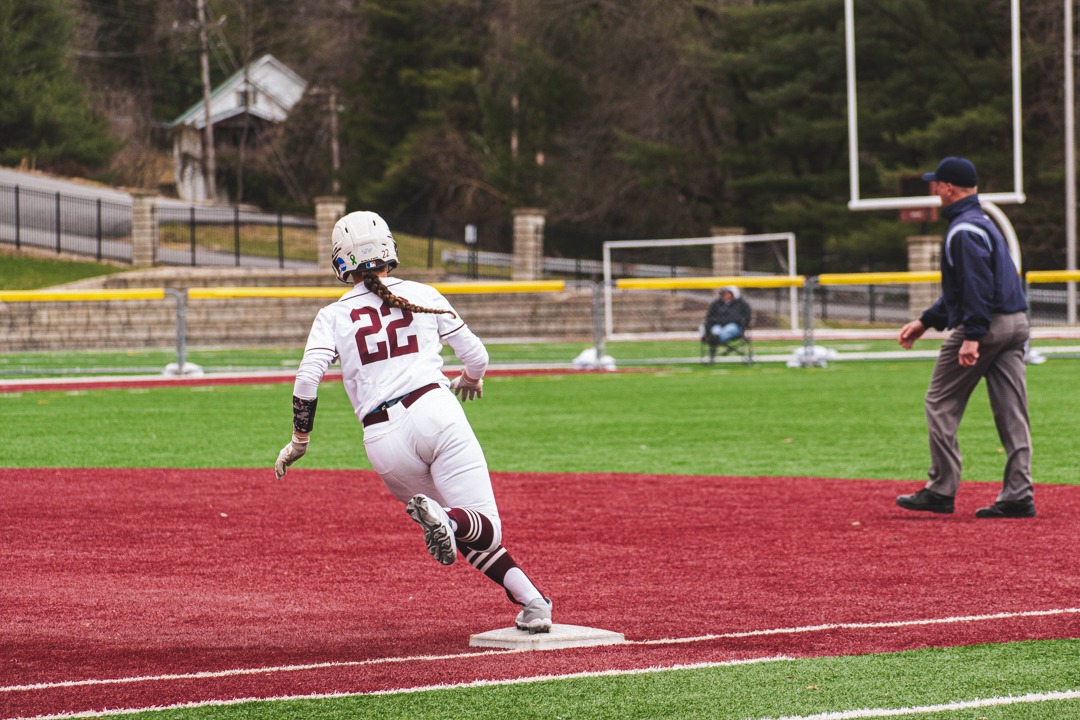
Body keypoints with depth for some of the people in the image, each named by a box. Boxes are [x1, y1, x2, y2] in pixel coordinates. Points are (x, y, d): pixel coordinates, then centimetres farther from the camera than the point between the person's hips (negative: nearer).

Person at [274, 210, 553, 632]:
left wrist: (299, 440, 10)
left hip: (383, 440, 1)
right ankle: (445, 517, -40)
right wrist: (470, 381, 38)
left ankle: (530, 600, -4)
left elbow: (307, 379, -2)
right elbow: (475, 355, 15)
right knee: (484, 528, -7)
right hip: (434, 409, -1)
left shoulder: (333, 316, 12)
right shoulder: (423, 296, 14)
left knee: (469, 537, 15)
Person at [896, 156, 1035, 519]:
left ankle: (941, 491, 1)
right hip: (1016, 323, 9)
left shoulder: (963, 230, -12)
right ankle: (1018, 496, 0)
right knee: (1011, 411, 4)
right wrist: (925, 322, 29)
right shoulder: (982, 223, 21)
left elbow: (977, 286, -22)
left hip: (985, 325, -9)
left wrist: (972, 336, -27)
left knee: (940, 404, 1)